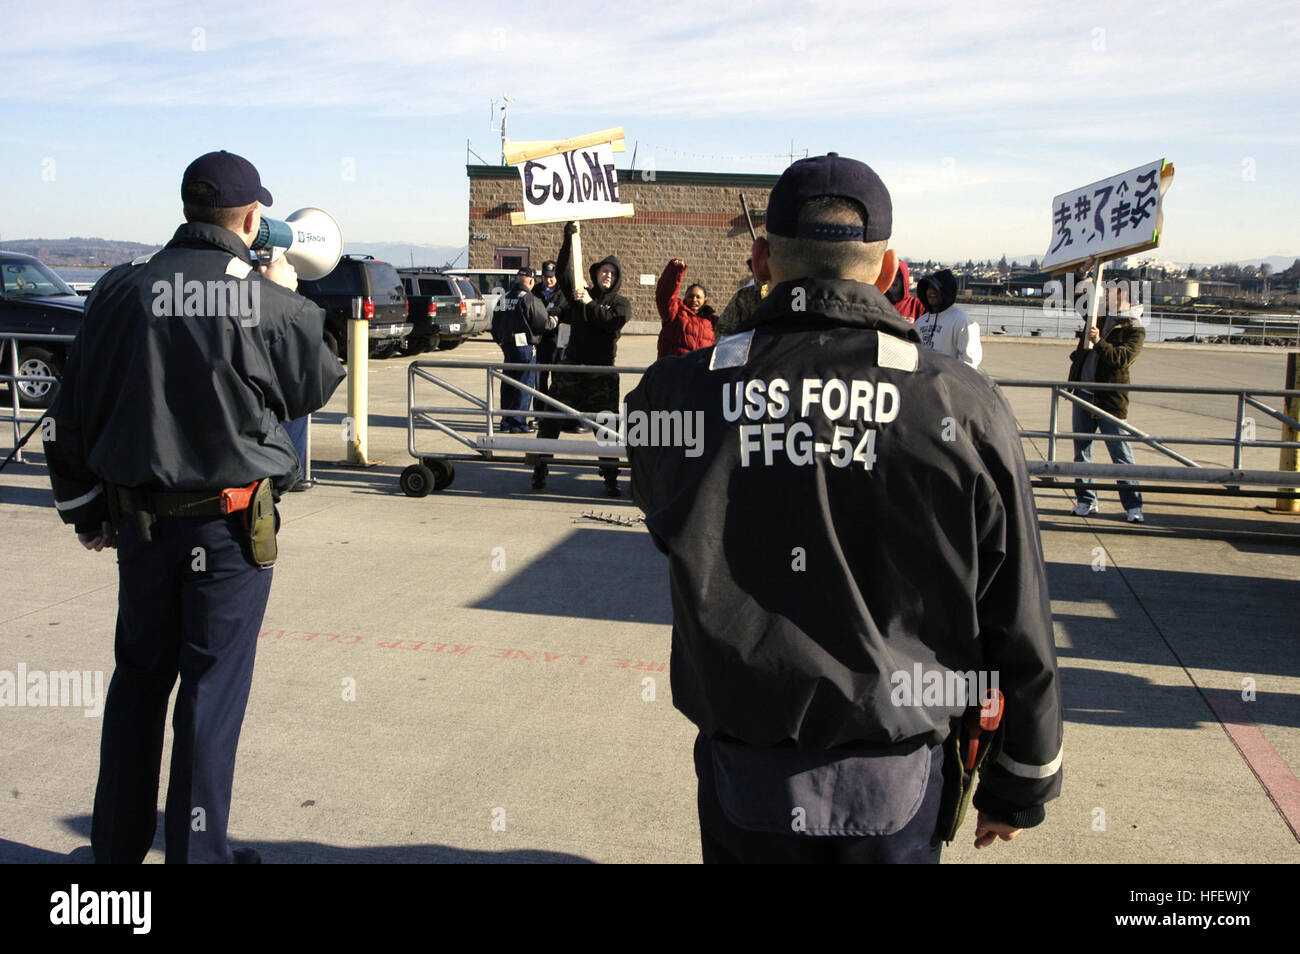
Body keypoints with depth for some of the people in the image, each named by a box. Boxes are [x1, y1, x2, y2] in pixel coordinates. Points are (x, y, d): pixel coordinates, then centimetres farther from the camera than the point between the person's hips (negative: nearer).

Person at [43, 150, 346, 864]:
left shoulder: (120, 291, 0)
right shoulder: (273, 303, -10)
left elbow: (71, 415, 5)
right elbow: (316, 388, 8)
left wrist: (84, 511, 16)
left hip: (139, 520, 4)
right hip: (231, 524, -3)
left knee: (138, 677, 18)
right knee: (212, 687, 6)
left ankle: (118, 842, 32)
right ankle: (197, 850, 17)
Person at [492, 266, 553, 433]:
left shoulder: (503, 299, 9)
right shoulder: (530, 299, -13)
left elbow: (495, 324, 14)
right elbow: (542, 324, -14)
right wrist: (553, 321, 7)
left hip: (507, 346, 7)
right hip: (525, 347, -7)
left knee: (508, 385, 13)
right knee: (524, 385, -1)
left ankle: (506, 422, 17)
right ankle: (518, 424, -1)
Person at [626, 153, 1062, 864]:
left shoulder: (677, 393, -11)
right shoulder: (965, 409, -12)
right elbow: (1019, 634, -5)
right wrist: (1020, 787, 10)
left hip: (744, 786, 0)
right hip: (897, 792, 0)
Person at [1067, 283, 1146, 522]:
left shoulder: (1134, 330, -5)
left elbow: (1122, 359, -19)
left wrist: (1099, 342, -28)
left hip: (1110, 398, -6)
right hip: (1083, 393, 6)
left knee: (1121, 452, -4)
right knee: (1081, 448, 9)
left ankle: (1133, 505, 3)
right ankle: (1086, 499, 18)